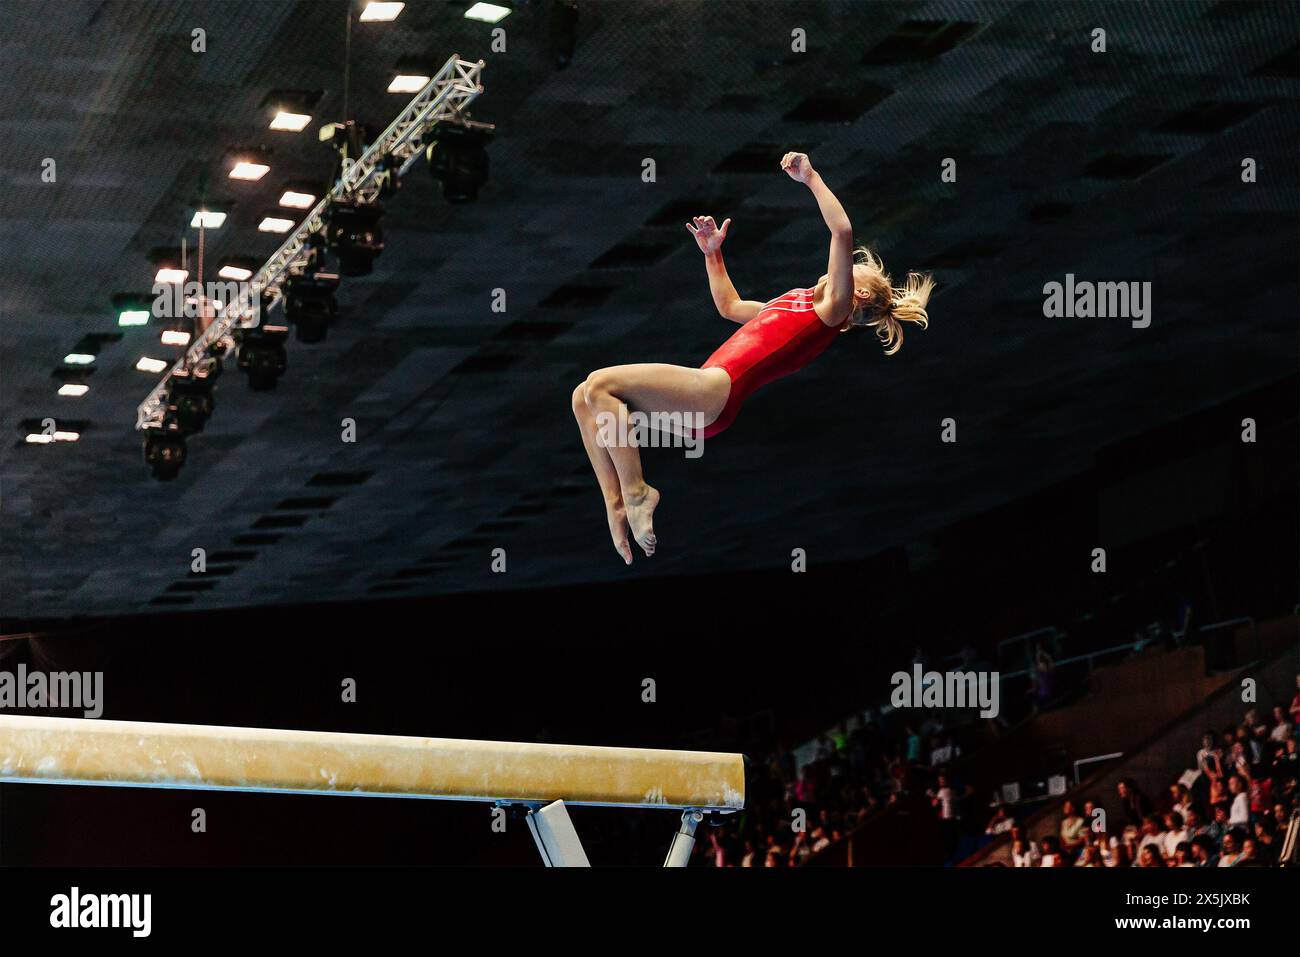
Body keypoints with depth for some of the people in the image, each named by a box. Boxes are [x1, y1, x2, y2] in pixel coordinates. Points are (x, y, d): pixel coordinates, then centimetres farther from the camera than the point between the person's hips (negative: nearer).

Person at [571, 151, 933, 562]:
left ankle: (636, 492, -14)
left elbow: (843, 231, -10)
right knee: (584, 396, 1)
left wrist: (810, 176, -3)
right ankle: (616, 504, -5)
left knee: (601, 384, -22)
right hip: (700, 399, 10)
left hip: (717, 390, -10)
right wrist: (712, 254, 41)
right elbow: (730, 306, 48)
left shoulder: (832, 308, 3)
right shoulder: (796, 306, 32)